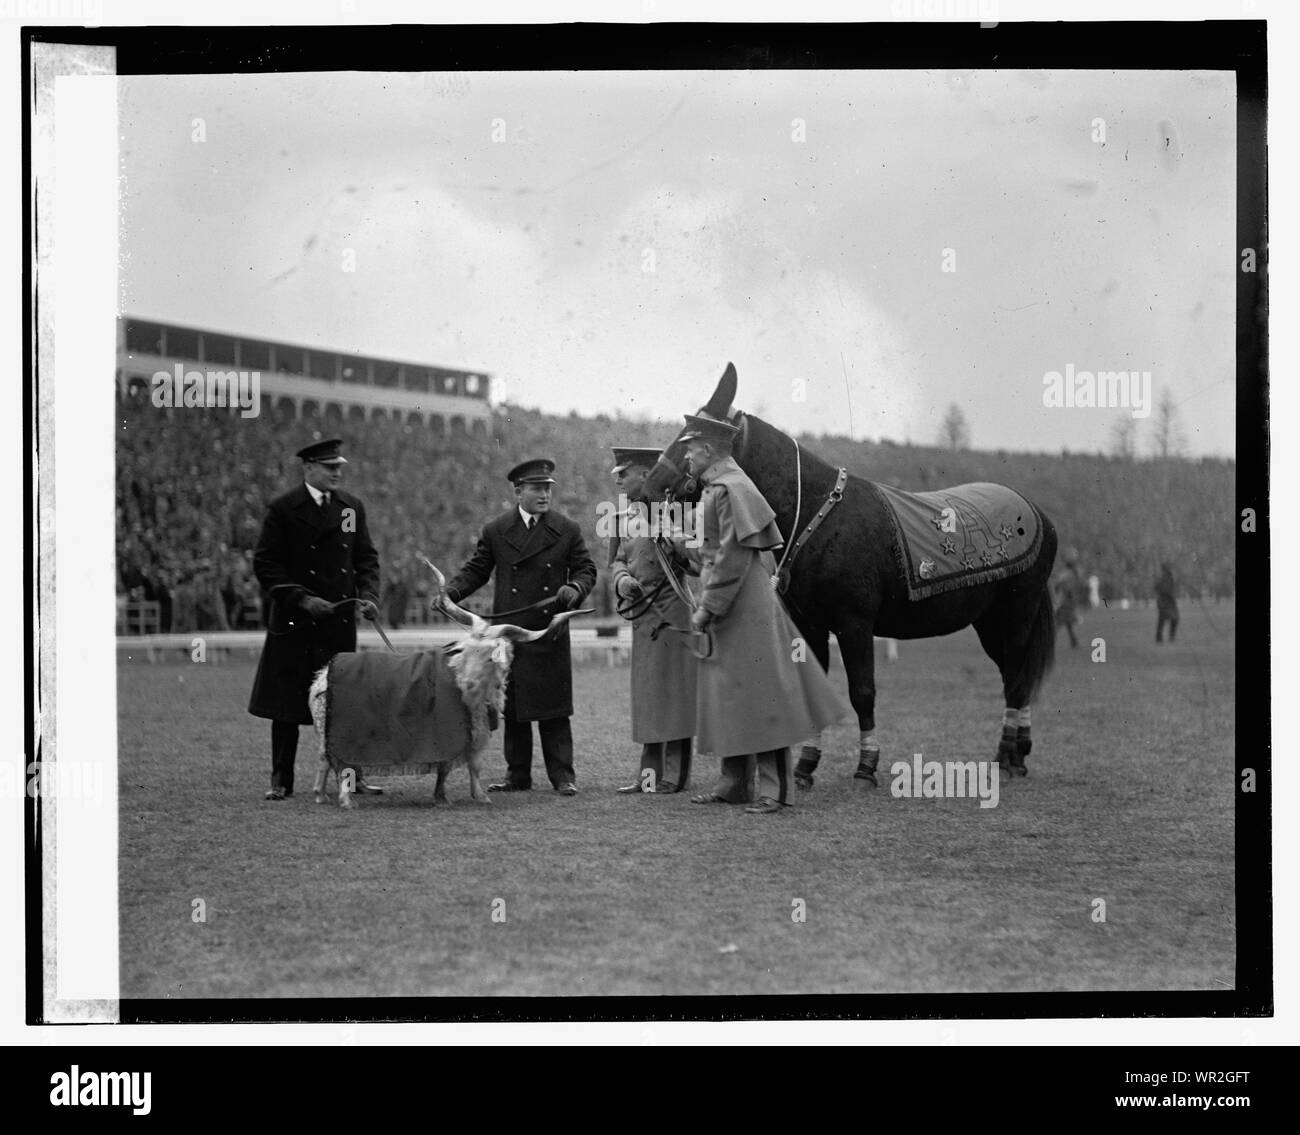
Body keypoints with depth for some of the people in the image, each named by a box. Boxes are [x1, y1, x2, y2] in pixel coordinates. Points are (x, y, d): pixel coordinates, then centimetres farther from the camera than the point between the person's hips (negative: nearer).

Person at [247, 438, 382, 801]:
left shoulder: (352, 506, 9)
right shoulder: (283, 509, -4)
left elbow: (366, 557, 14)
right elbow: (265, 564, -6)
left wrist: (368, 594, -4)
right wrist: (302, 599, -15)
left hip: (341, 620, 3)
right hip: (294, 621, -3)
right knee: (287, 702, 2)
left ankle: (351, 775, 12)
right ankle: (281, 780, 9)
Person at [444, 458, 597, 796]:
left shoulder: (566, 530, 5)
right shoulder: (495, 531, 7)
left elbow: (586, 569, 9)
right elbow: (475, 570, 11)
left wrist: (576, 588, -13)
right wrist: (451, 592, -6)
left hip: (551, 633, -1)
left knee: (554, 709, -1)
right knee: (512, 709, 5)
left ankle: (563, 776, 4)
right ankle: (517, 775, 13)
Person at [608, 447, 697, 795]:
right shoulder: (628, 514, 12)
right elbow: (620, 557, 20)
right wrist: (622, 578, -1)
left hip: (671, 610, -8)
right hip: (643, 614, 8)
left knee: (672, 691, -4)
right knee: (645, 693, 11)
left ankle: (674, 776, 0)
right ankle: (650, 773, 17)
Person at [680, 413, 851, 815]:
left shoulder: (731, 489, -16)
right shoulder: (714, 489, 15)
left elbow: (734, 557, -22)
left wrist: (707, 607, -20)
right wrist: (706, 604, 18)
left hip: (745, 607, -10)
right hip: (726, 610, 10)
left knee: (761, 694, -7)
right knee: (726, 695, 12)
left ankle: (774, 789, -5)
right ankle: (732, 783, 18)